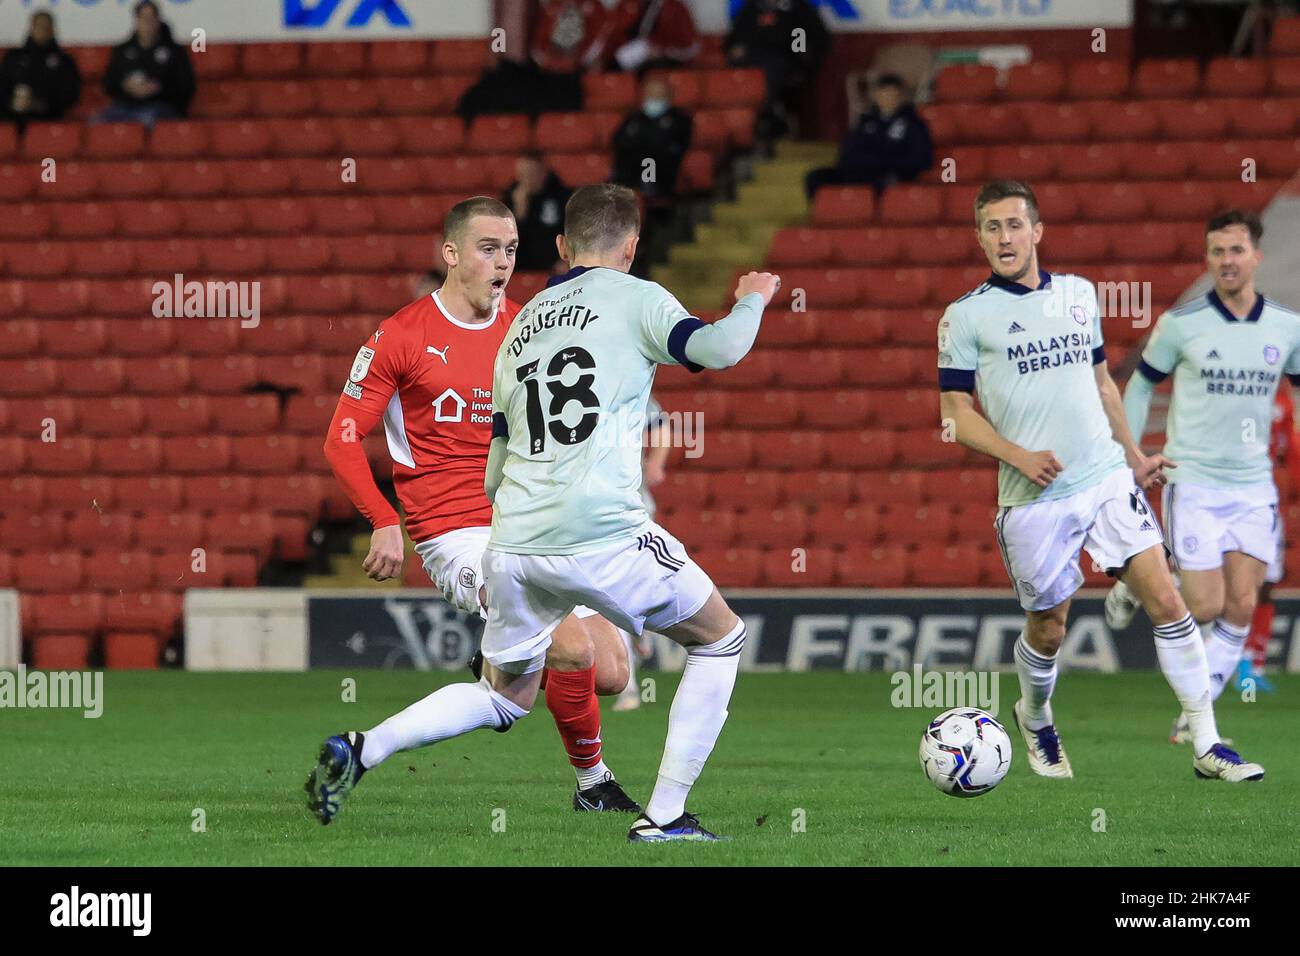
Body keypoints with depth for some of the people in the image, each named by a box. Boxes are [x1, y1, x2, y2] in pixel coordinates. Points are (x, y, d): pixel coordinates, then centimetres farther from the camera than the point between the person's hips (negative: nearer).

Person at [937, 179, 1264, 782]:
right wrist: (1020, 457, -16)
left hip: (1108, 479, 3)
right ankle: (1035, 719, 39)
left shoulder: (1079, 294, 11)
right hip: (1035, 499, -3)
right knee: (1048, 629, 7)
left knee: (1165, 600, -8)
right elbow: (955, 412, -3)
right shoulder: (966, 316, -3)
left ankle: (1207, 745, -5)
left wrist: (1135, 455, 20)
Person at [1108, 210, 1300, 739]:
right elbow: (1141, 384, 6)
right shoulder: (1181, 324, -7)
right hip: (1193, 484, -3)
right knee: (1206, 608, -8)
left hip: (1253, 486, 3)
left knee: (1241, 607, -4)